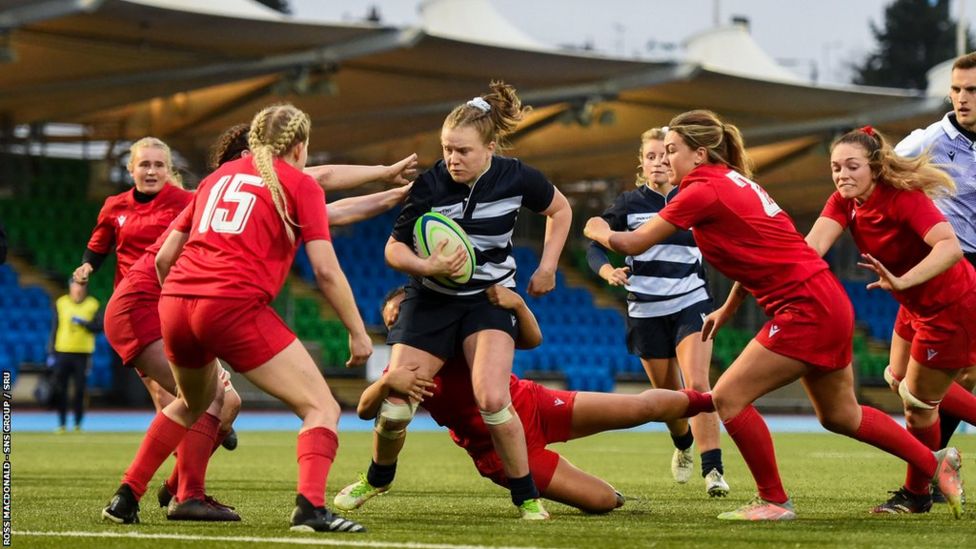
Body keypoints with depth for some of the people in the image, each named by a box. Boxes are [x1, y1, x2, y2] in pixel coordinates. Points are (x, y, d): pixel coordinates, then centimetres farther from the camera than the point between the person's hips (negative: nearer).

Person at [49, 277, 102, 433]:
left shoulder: (93, 305, 4)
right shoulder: (60, 303, 8)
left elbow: (99, 327, -3)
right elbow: (55, 329, 9)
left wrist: (82, 322, -17)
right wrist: (52, 353, 6)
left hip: (83, 354, -1)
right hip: (62, 352, 1)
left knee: (80, 390, -3)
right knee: (60, 390, -1)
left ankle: (78, 424, 6)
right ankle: (62, 424, 8)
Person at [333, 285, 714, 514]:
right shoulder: (410, 364, -10)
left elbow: (532, 340, -7)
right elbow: (365, 411, -24)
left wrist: (516, 303, -29)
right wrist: (388, 381, -46)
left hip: (532, 406, 2)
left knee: (643, 407, 1)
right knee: (604, 501, -16)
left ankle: (703, 400, 28)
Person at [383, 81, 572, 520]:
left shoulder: (517, 178, -14)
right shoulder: (430, 184, -17)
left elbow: (560, 210, 8)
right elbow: (394, 248, -9)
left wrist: (547, 266, 1)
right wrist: (427, 267, -28)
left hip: (489, 299, 0)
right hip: (430, 301, 1)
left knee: (492, 401, -23)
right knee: (393, 408, -7)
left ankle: (526, 496, -5)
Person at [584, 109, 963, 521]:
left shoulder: (703, 190, -14)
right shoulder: (732, 180, 14)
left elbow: (633, 243, -11)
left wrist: (601, 232, 9)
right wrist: (728, 309, 24)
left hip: (806, 309, -10)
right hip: (828, 302, 10)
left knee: (728, 398, -6)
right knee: (840, 415, 21)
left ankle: (774, 501, 3)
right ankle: (936, 463, 31)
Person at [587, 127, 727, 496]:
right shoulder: (629, 204, -1)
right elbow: (595, 246, -1)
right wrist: (608, 271, -22)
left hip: (690, 304, -1)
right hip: (646, 311, 1)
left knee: (697, 385, -19)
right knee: (668, 394, 12)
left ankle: (713, 469, -22)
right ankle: (683, 447, 43)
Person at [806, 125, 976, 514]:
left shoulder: (904, 198, -30)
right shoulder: (844, 202, -9)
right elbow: (813, 245, -25)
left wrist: (902, 281, -58)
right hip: (916, 305, 9)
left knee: (918, 402, 4)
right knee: (900, 380, 26)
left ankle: (917, 494, 26)